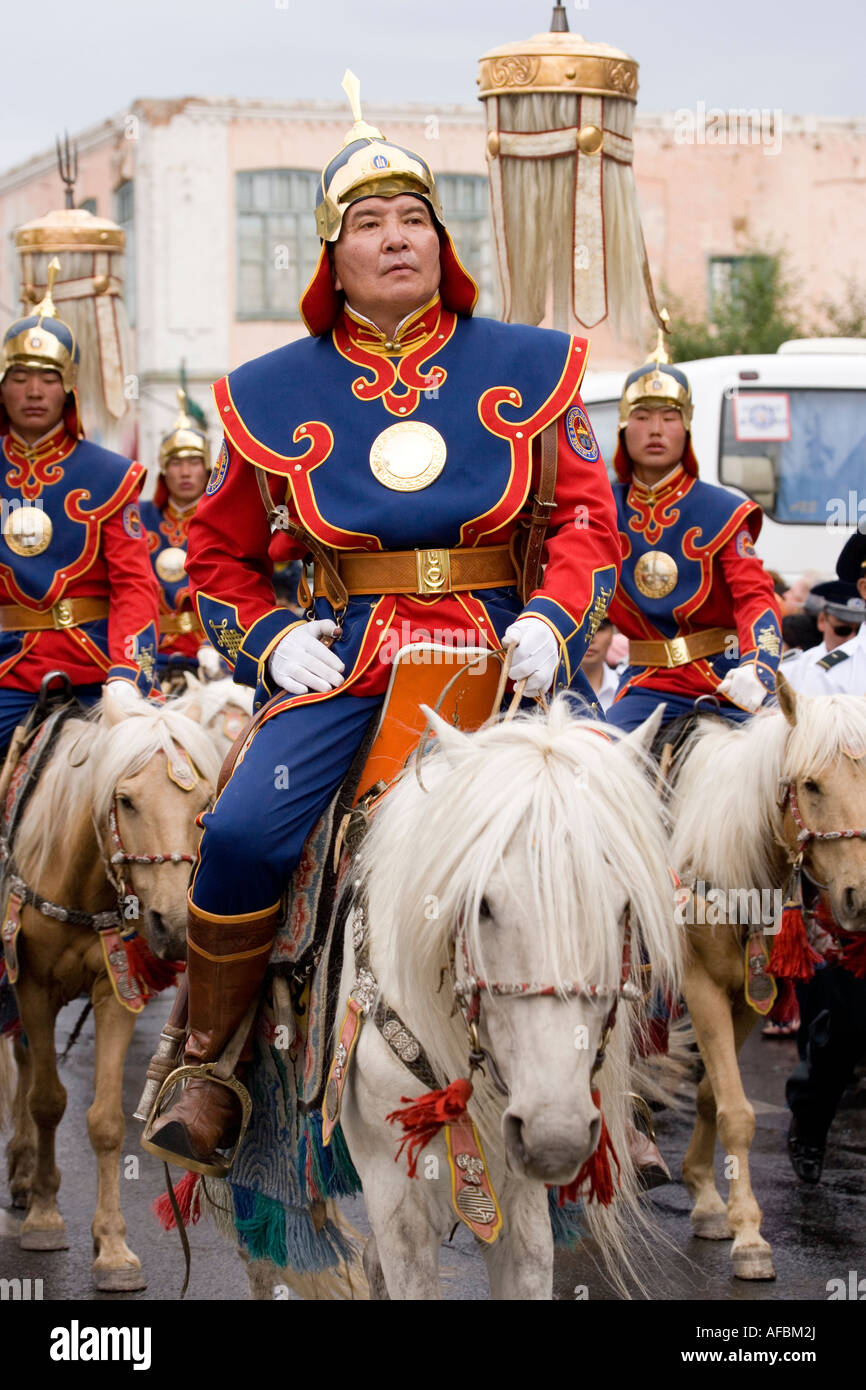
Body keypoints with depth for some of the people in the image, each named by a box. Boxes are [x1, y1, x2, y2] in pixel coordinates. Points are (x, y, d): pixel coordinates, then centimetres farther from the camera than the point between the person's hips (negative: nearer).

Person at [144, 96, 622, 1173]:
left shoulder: (528, 368, 7)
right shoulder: (276, 395, 7)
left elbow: (588, 519, 10)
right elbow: (218, 555, 16)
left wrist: (551, 623, -8)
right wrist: (269, 640, -3)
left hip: (505, 650, 1)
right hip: (346, 659, 0)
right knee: (243, 833, -23)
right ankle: (208, 1073, -3)